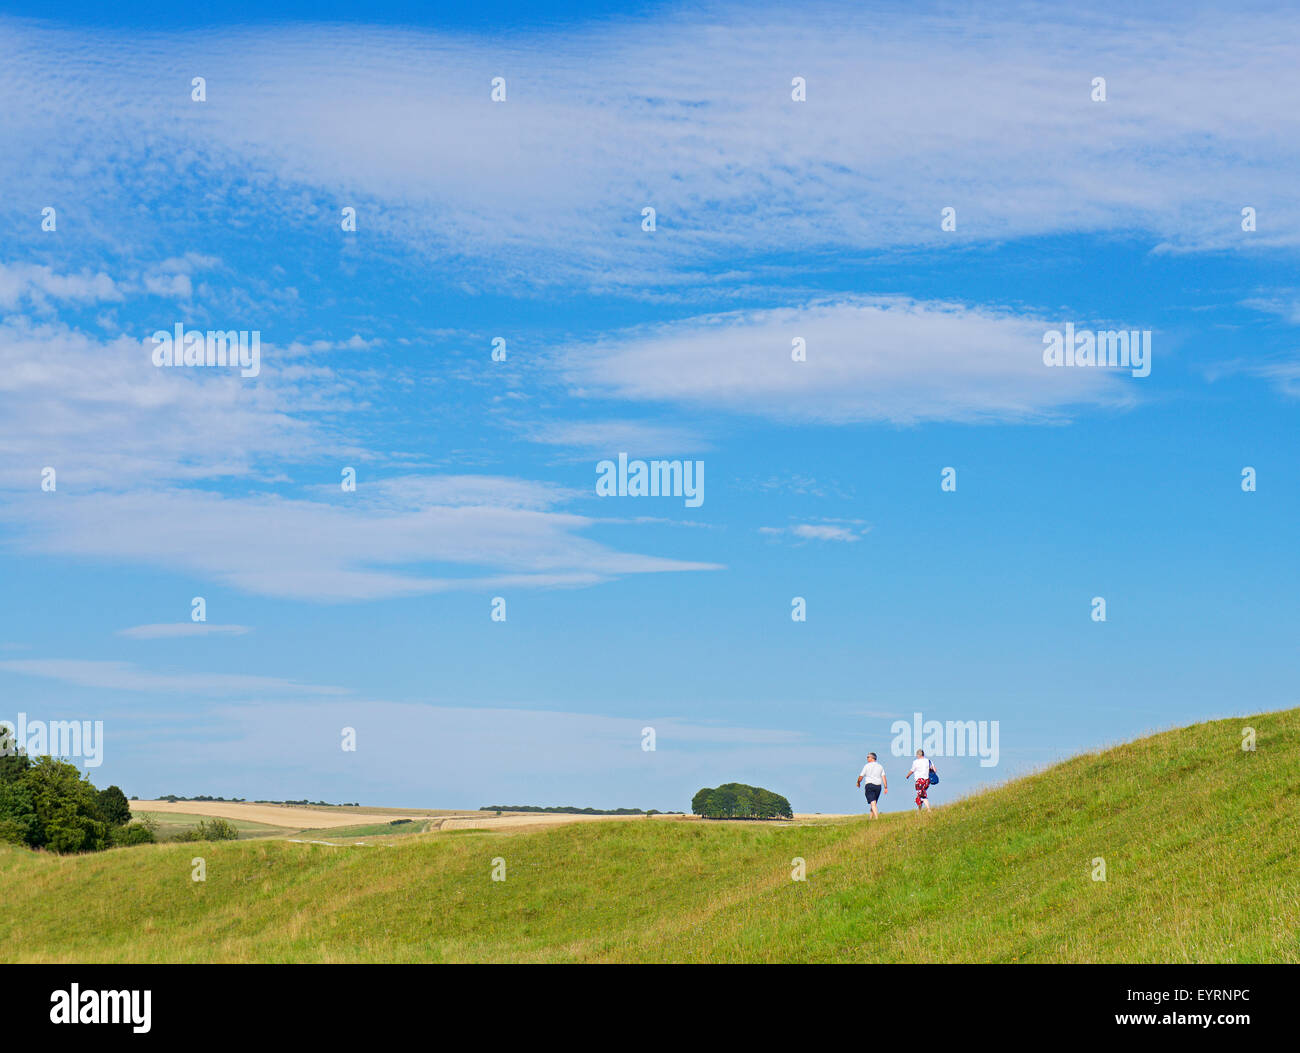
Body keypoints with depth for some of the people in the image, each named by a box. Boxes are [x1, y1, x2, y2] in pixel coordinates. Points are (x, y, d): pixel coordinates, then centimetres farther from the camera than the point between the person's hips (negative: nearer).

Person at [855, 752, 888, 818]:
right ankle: (871, 818, 20)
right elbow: (883, 777, 2)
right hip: (878, 786, 5)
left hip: (870, 785, -5)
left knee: (873, 803, -12)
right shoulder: (880, 766, 12)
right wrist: (885, 787, -1)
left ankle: (877, 818, -27)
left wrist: (858, 783, 21)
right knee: (874, 803, 16)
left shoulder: (867, 766, 0)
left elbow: (861, 777, 2)